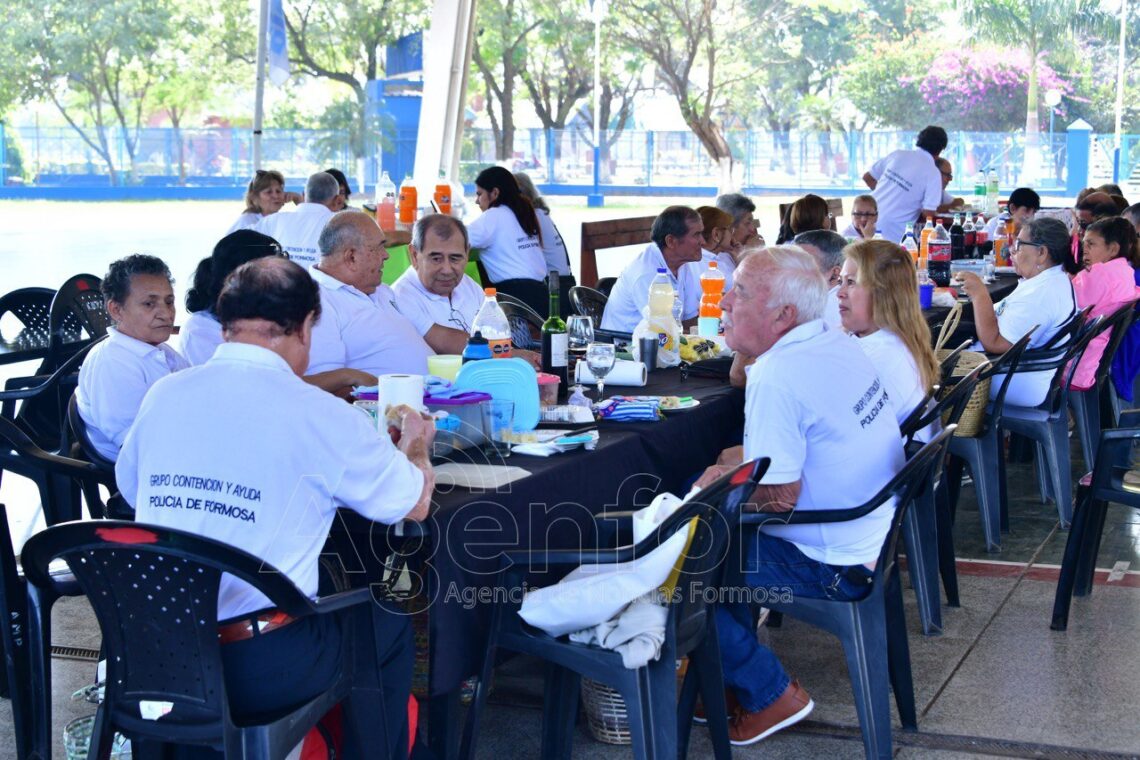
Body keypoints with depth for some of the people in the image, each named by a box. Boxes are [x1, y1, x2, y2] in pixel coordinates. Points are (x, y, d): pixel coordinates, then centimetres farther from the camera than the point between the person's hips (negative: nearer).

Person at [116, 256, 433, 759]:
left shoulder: (162, 396, 1)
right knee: (386, 621, 22)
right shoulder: (317, 415, -12)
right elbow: (415, 504, 2)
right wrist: (415, 444, 24)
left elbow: (130, 489, 19)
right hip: (257, 671, -5)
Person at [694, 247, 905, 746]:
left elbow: (780, 496, -25)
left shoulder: (778, 376, -26)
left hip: (834, 568, -10)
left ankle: (768, 695, 7)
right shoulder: (835, 344, 3)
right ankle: (732, 670, 24)